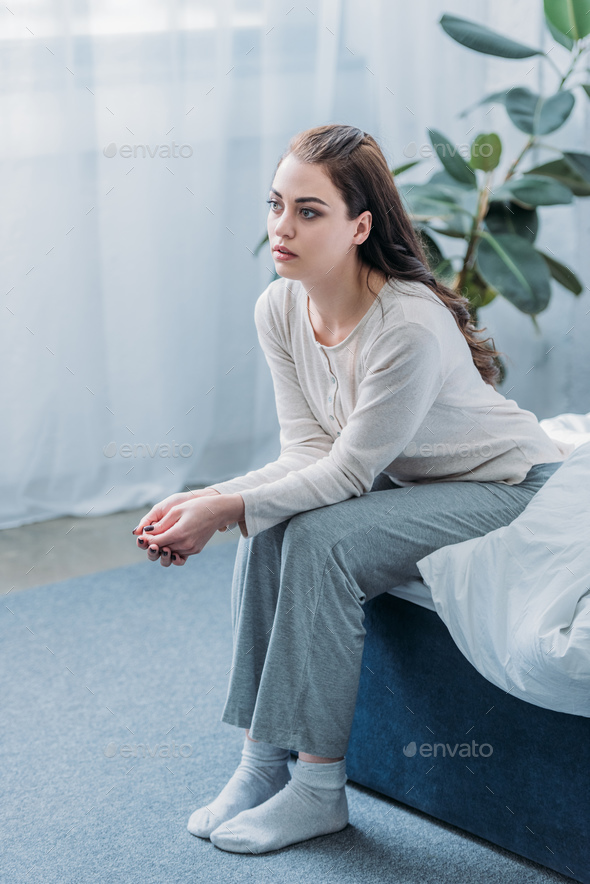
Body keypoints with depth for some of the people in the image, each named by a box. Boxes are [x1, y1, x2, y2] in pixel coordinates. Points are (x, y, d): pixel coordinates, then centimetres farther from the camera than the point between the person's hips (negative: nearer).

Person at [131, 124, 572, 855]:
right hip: (404, 483, 7)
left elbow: (347, 472, -26)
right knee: (268, 532, -17)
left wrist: (226, 509, -31)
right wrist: (207, 499, -22)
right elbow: (310, 451, -8)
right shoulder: (278, 308, -8)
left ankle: (320, 788, -16)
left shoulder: (411, 326, -32)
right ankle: (261, 760, -8)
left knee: (321, 537, -27)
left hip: (512, 489, -7)